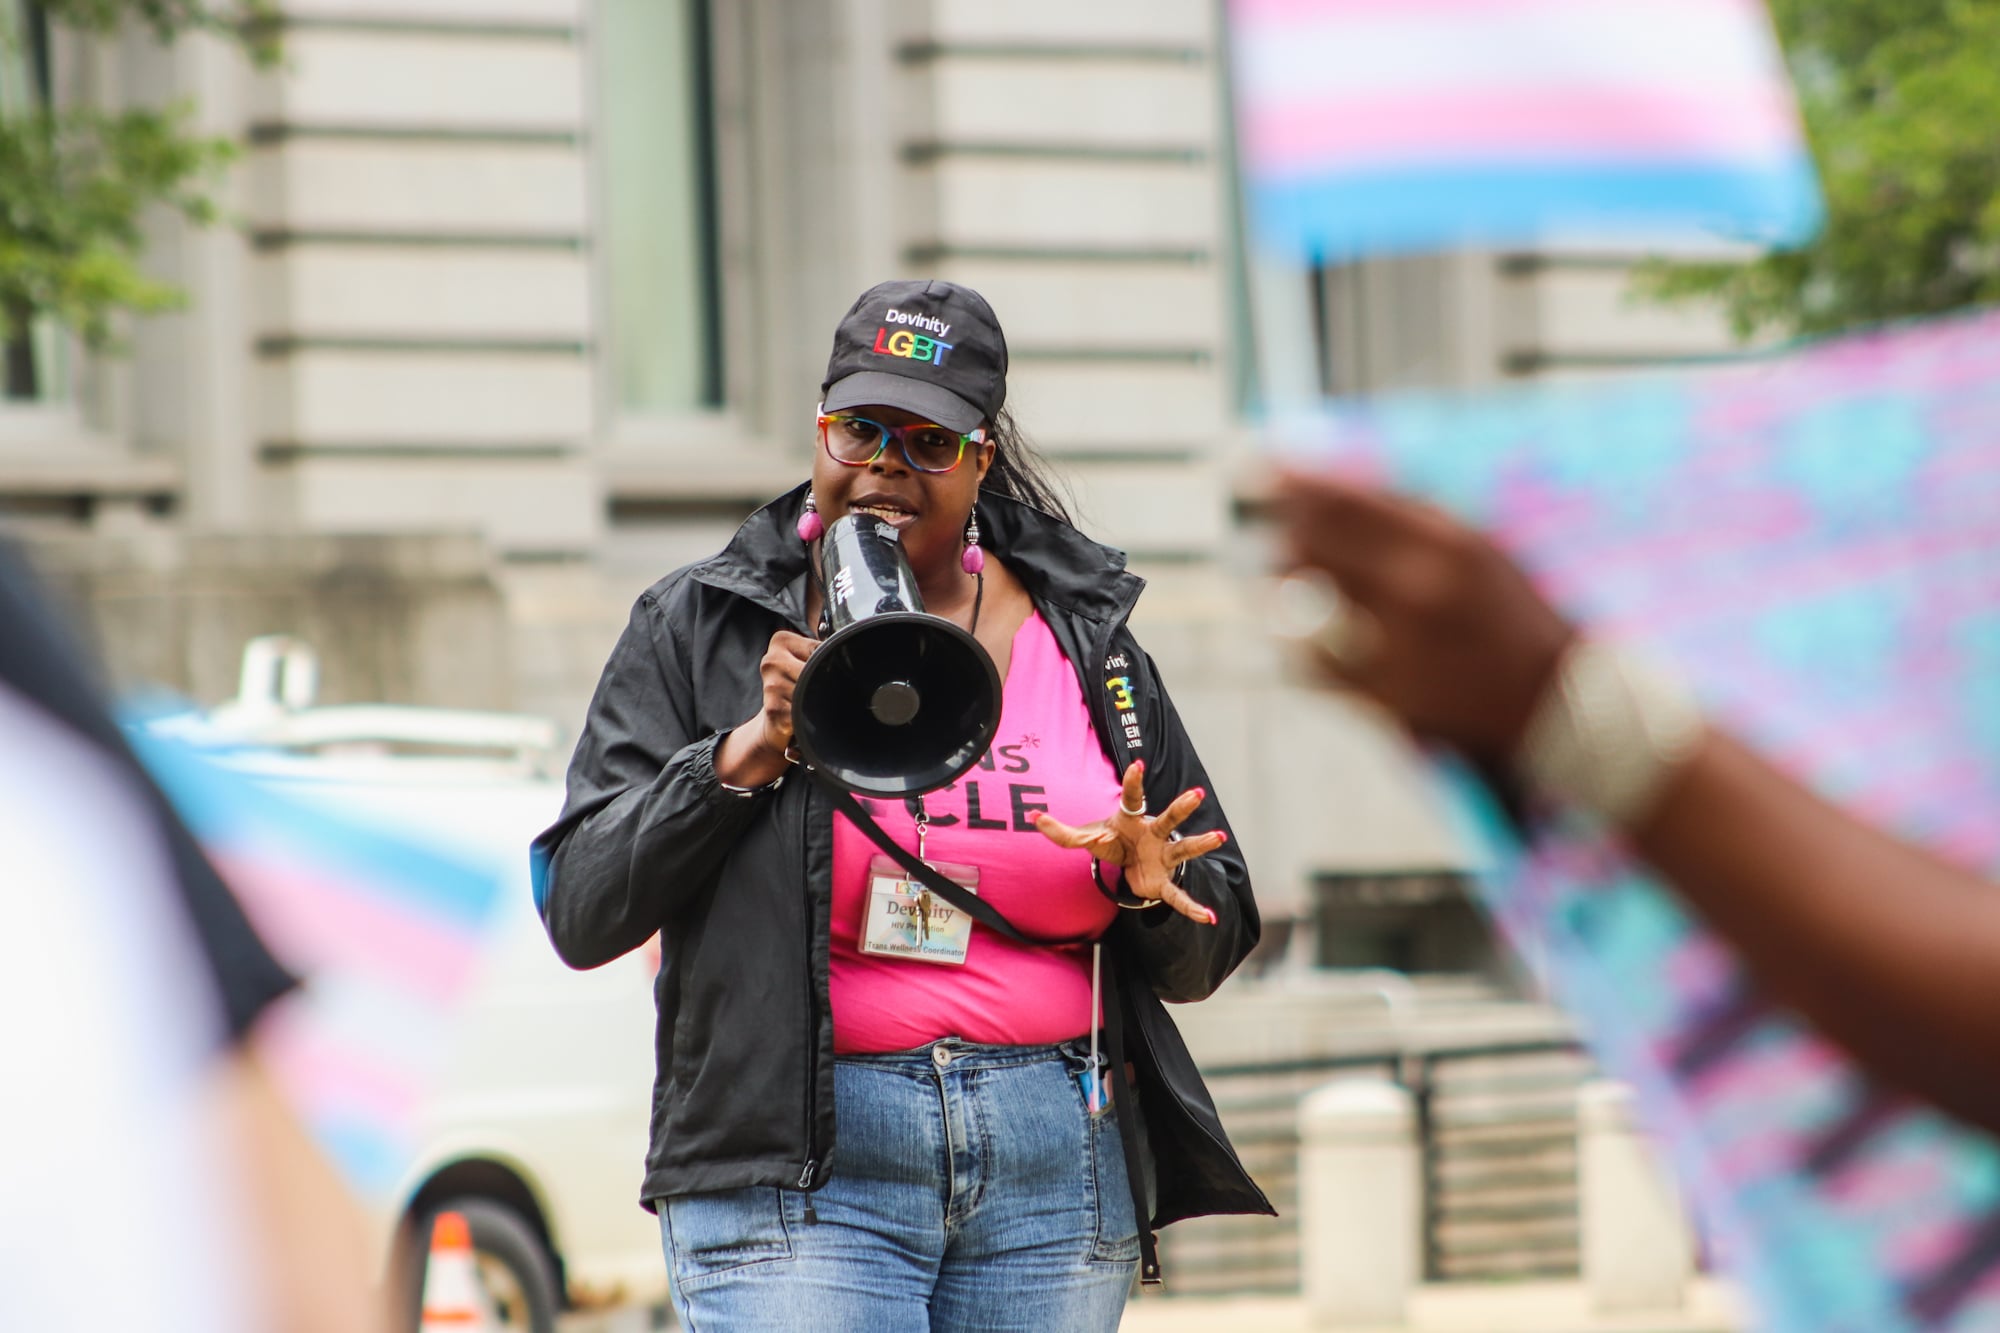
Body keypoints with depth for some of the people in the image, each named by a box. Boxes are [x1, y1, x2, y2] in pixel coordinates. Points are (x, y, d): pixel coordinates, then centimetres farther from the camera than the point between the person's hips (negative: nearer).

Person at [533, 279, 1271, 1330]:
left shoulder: (1084, 639, 12)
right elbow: (581, 912, -3)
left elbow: (1204, 954, 14)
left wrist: (1145, 884, -9)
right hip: (792, 1176, -3)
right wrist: (750, 751, -13)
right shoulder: (699, 629, 5)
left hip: (1056, 1171, 3)